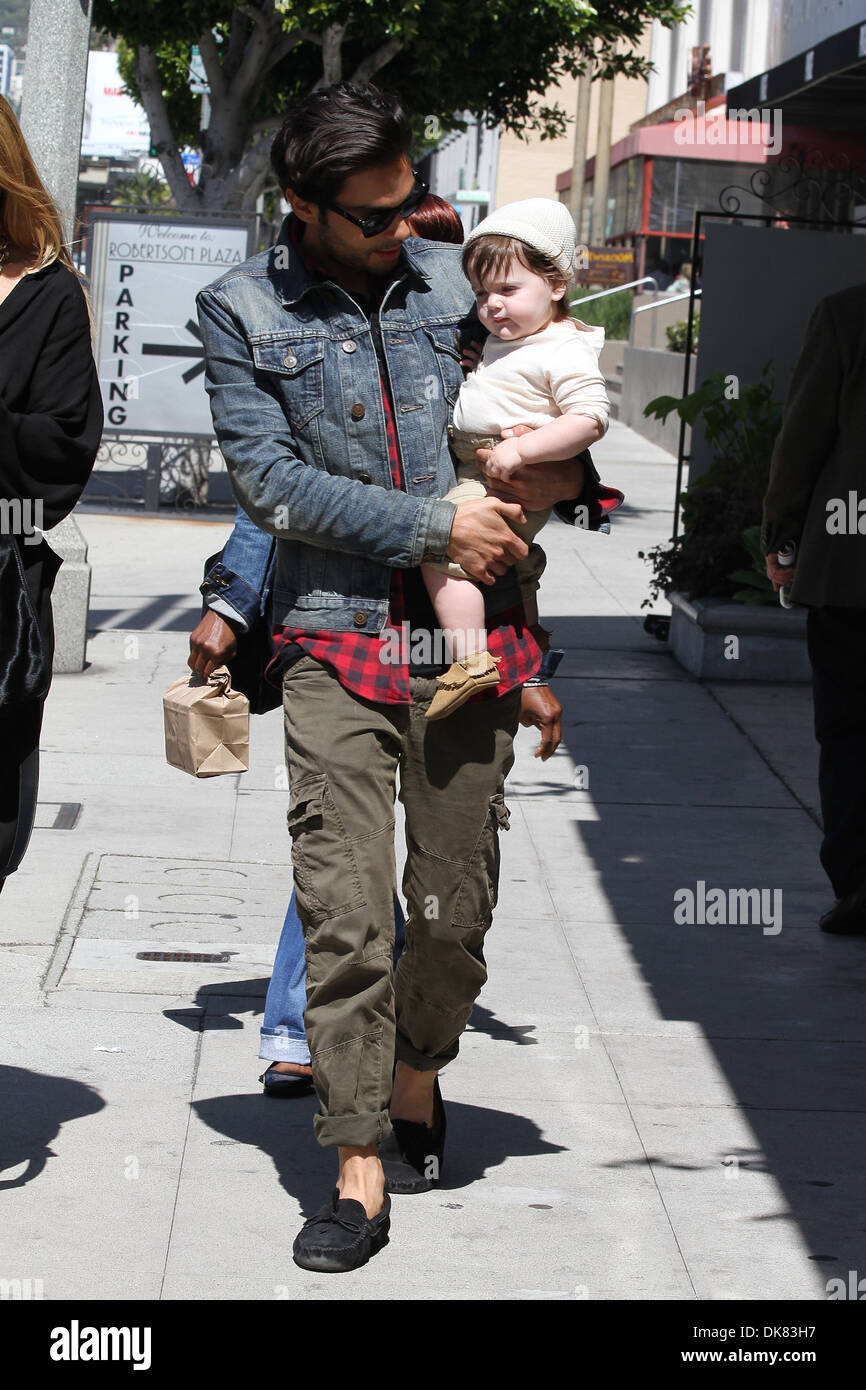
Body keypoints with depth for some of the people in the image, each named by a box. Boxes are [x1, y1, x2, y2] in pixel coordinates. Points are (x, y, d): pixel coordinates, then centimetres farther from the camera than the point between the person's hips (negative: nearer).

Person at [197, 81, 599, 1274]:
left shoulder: (450, 280, 9)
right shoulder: (241, 310, 1)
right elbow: (270, 481, -8)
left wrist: (570, 471, 1)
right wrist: (435, 527, -14)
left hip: (468, 638, 2)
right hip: (336, 647, -2)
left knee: (454, 908, 6)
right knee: (344, 913, -7)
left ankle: (417, 1078, 33)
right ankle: (360, 1170, 1)